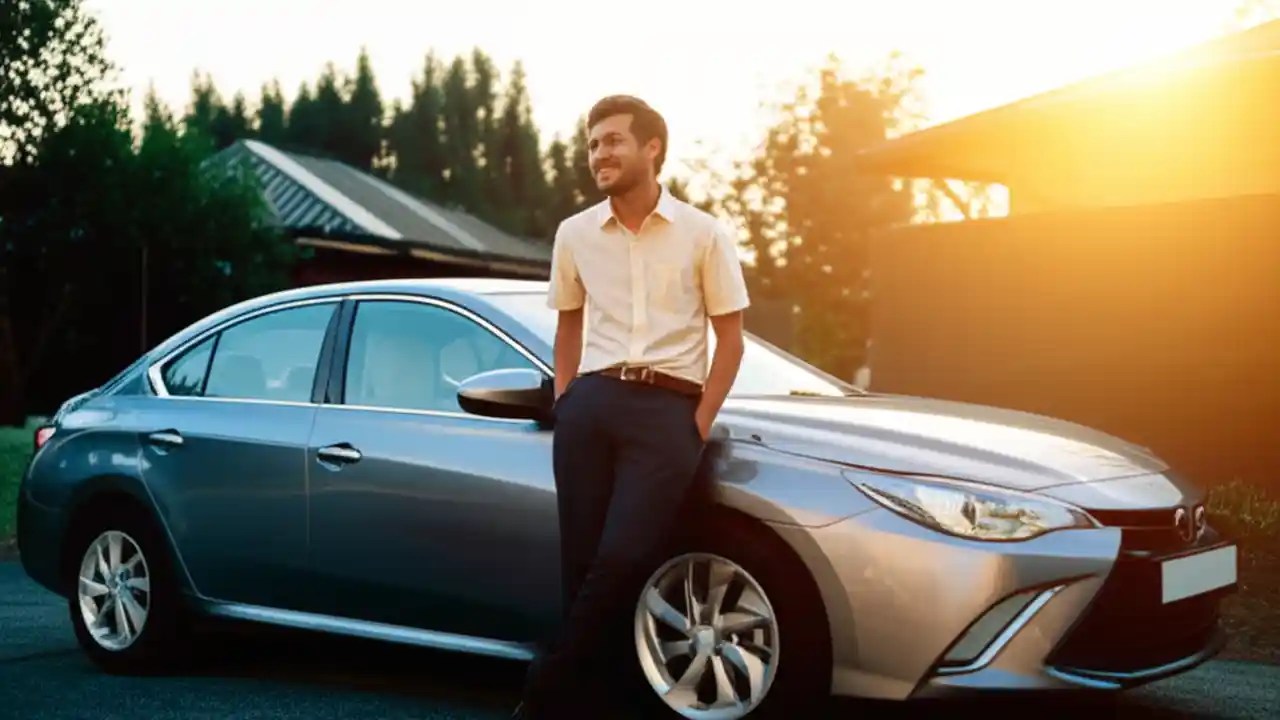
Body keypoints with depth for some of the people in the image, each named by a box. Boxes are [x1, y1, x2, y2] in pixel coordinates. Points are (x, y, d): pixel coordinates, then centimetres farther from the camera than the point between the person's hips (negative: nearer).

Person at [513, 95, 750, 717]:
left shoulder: (704, 234, 1)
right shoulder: (575, 234, 10)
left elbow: (730, 338, 4)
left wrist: (700, 424, -4)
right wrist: (564, 402, 11)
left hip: (668, 408, -3)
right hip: (590, 403, 3)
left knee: (624, 558, -13)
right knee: (581, 561, 1)